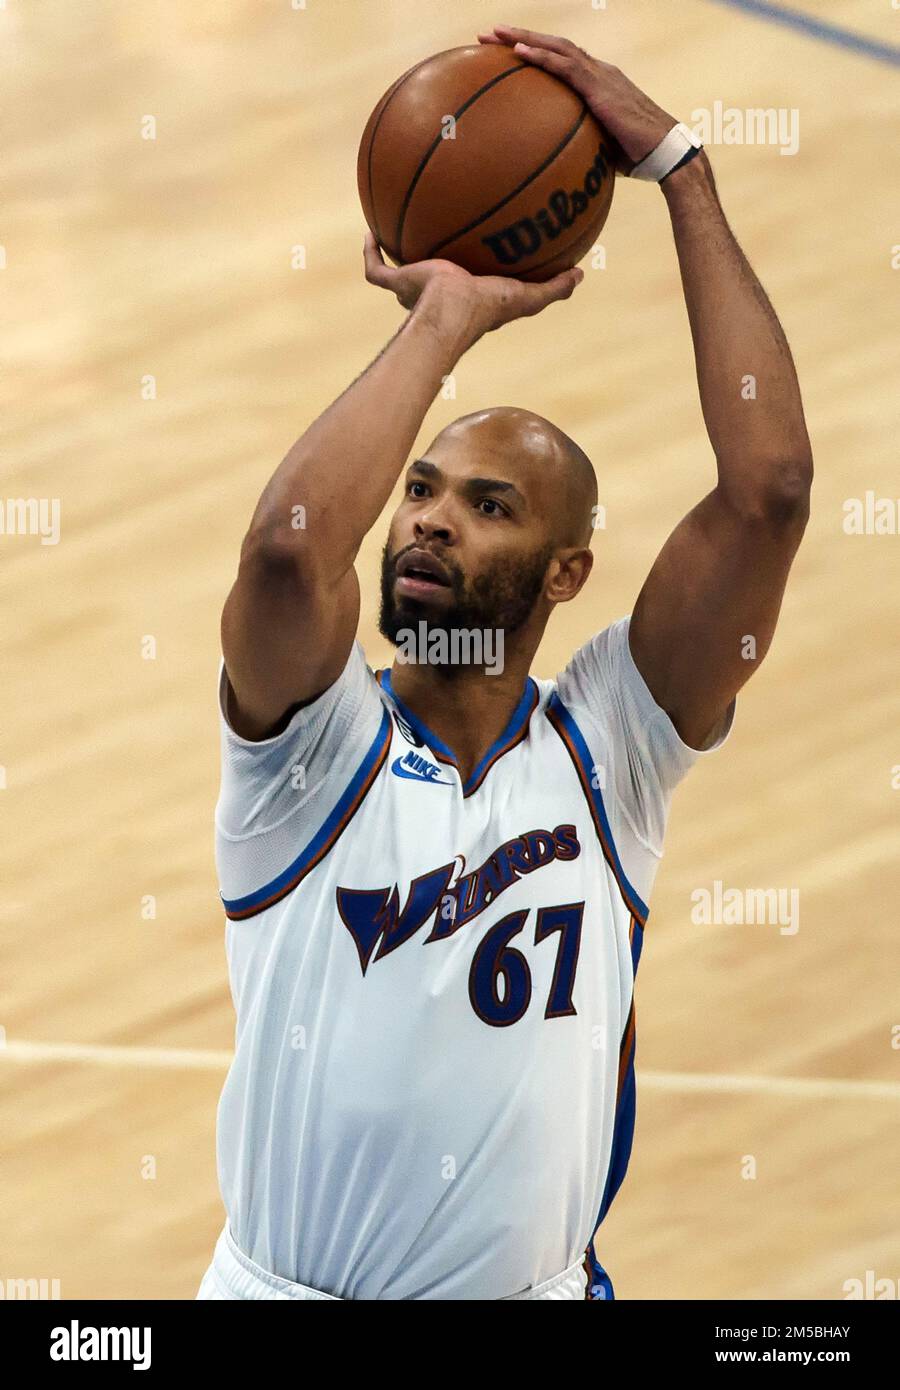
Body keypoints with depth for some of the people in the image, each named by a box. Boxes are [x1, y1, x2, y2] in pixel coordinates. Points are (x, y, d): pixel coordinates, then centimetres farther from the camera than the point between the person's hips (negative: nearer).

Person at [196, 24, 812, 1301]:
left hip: (534, 1288, 1)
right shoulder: (319, 742, -2)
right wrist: (447, 318, -13)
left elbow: (767, 488, -9)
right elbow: (289, 544, -24)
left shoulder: (606, 751, 1)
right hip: (280, 1290, -1)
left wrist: (680, 169, -8)